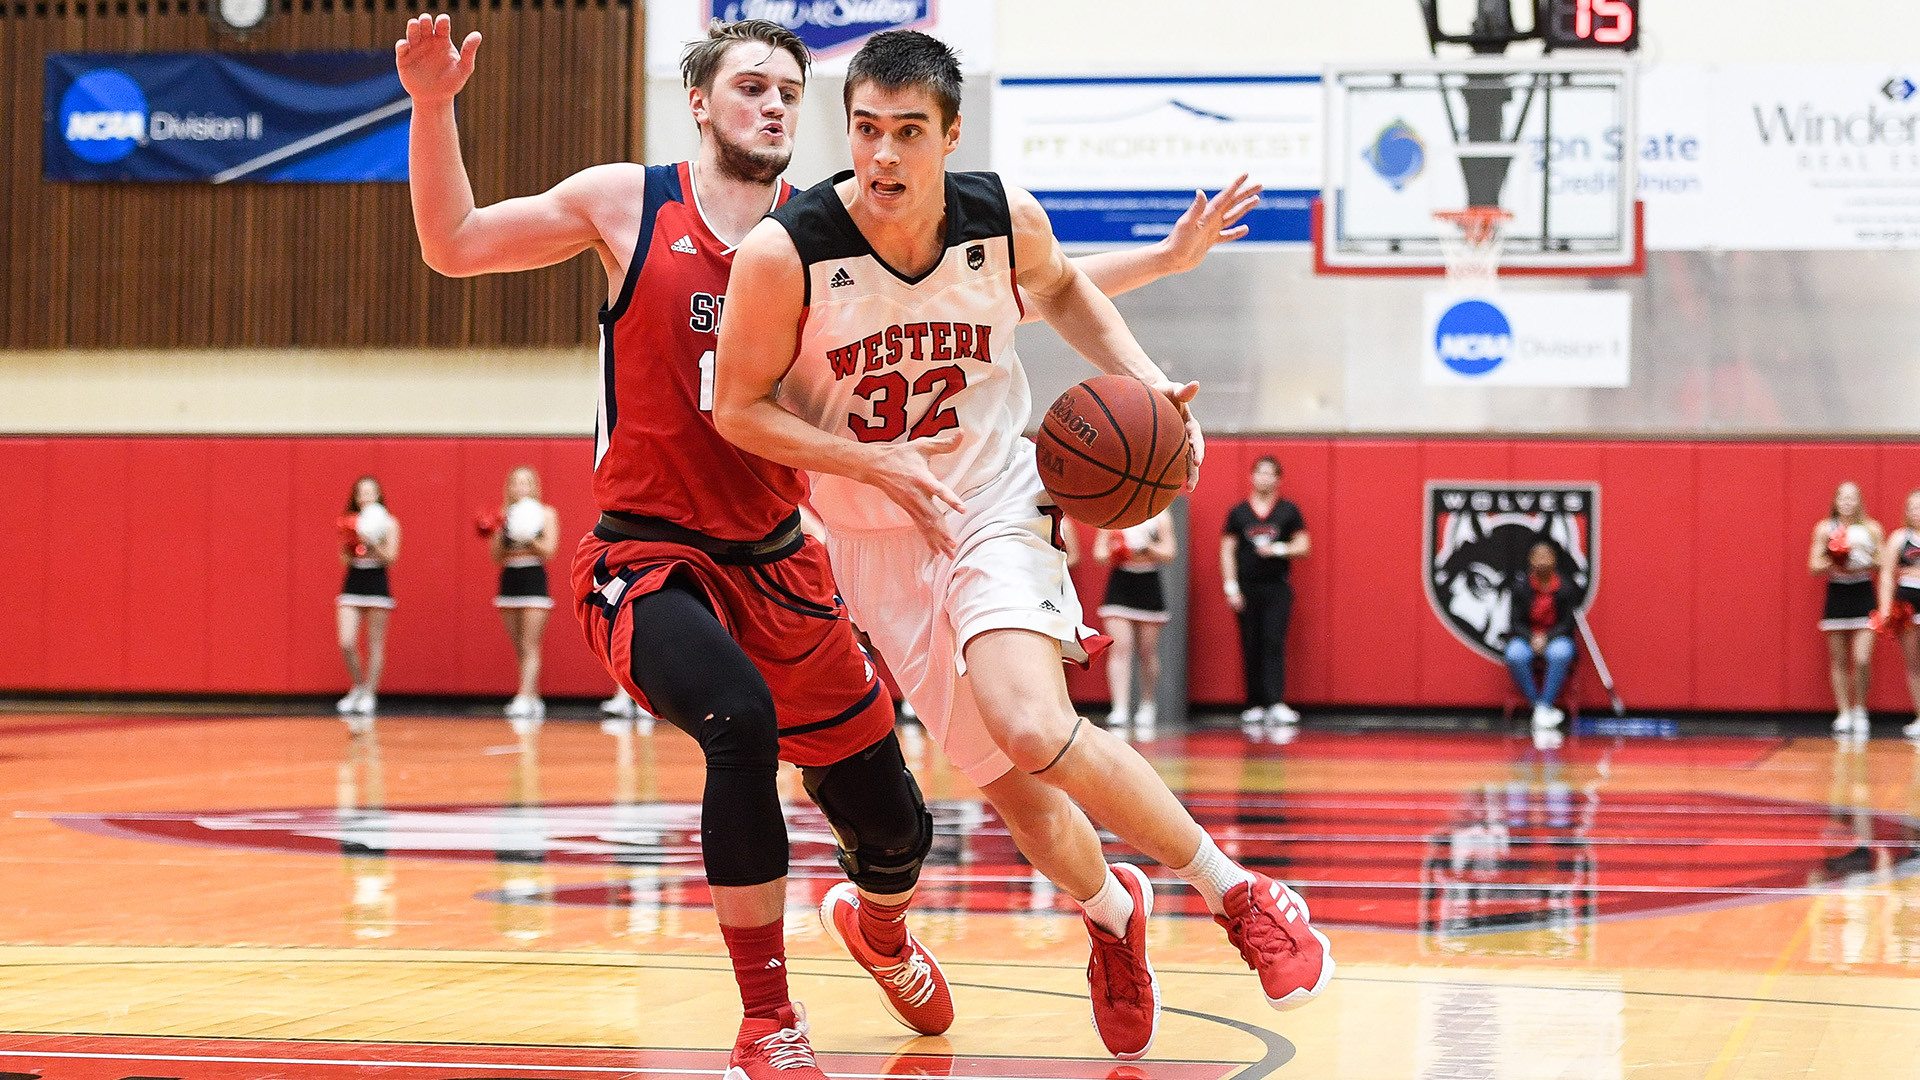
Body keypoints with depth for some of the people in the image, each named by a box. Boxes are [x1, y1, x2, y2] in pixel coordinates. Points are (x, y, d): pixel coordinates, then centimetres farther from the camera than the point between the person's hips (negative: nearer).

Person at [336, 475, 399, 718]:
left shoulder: (388, 523, 1)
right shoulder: (349, 523, 8)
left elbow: (390, 557, -7)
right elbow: (344, 560, 7)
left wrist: (372, 543, -20)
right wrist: (348, 544, -11)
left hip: (377, 585, -2)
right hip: (352, 585, 2)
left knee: (375, 644, 0)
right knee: (346, 644, -7)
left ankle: (369, 694, 8)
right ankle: (357, 688, 13)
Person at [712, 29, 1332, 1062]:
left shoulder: (1006, 219, -12)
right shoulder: (783, 253, -21)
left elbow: (1062, 290, 11)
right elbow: (738, 406, -10)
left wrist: (1146, 382, -4)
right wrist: (880, 465, -23)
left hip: (997, 508, -1)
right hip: (878, 543, 1)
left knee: (1031, 728, -27)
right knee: (1005, 783, 6)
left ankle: (1234, 889, -9)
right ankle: (1113, 910, 39)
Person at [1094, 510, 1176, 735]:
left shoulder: (1160, 514, 3)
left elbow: (1169, 554, 0)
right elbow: (1098, 553, 5)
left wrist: (1147, 547, -18)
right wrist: (1111, 553, -17)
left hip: (1149, 585, 0)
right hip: (1119, 584, 0)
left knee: (1147, 653, 6)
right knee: (1119, 649, -11)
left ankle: (1147, 707, 21)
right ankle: (1119, 710, -17)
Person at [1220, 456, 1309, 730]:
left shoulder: (1288, 512, 5)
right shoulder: (1238, 513, 7)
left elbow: (1303, 546, 6)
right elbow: (1227, 551, 7)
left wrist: (1279, 549, -12)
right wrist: (1231, 587, -1)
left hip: (1277, 589, -1)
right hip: (1246, 588, 1)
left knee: (1274, 645, -12)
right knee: (1250, 649, 3)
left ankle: (1276, 704, -19)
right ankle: (1255, 705, 10)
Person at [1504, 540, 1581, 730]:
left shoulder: (1566, 587, -3)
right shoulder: (1520, 586, -2)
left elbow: (1568, 623, -2)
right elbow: (1516, 622, -1)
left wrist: (1547, 638, -18)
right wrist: (1532, 638, -19)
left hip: (1556, 638, -1)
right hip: (1525, 638, 1)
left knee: (1560, 653, -36)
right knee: (1515, 655, -34)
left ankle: (1544, 707, -27)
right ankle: (1536, 705, -24)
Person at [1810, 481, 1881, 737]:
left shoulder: (1872, 529, 3)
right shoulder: (1825, 529, 3)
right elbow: (1814, 567, 2)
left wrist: (1867, 563, -15)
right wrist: (1832, 564, -17)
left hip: (1864, 595, -1)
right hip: (1836, 594, 1)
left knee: (1862, 660, -10)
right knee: (1839, 661, 4)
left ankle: (1860, 711, 8)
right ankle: (1844, 713, 12)